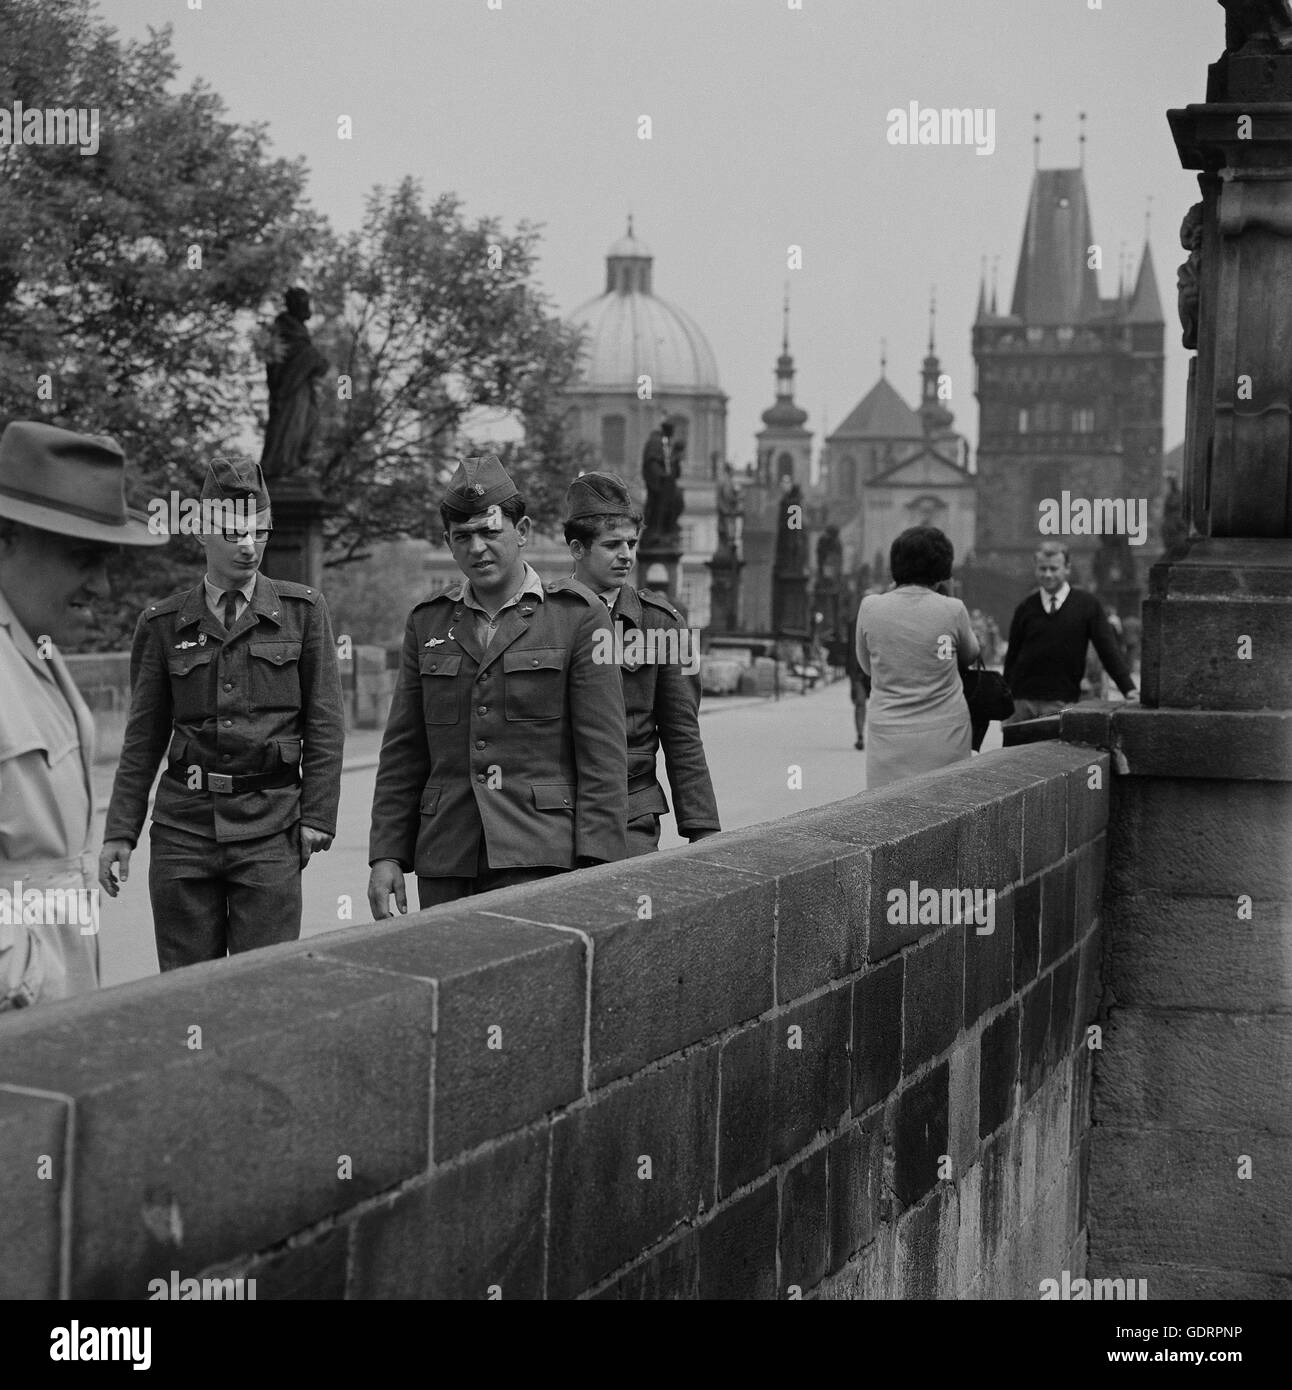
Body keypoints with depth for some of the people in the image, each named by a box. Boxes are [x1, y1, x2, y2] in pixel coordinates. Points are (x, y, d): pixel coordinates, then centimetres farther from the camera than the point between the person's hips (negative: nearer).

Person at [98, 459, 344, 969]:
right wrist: (119, 833, 6)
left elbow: (324, 725, 5)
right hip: (183, 825, 1)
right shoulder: (164, 623, 8)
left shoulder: (302, 611, 5)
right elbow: (144, 737, 11)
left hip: (270, 827, -1)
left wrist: (316, 817, -2)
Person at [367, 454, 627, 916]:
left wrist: (595, 868, -9)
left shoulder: (578, 615, 1)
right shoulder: (427, 622, 13)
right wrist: (386, 854, 6)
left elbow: (603, 754, -3)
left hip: (537, 859, -4)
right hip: (445, 860, 4)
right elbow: (402, 753, 14)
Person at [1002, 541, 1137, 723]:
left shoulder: (1087, 605, 2)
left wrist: (1129, 690, -7)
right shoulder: (1026, 608, 7)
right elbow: (1012, 655, 11)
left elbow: (1108, 649, 0)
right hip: (1023, 700, 2)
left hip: (1062, 705, -2)